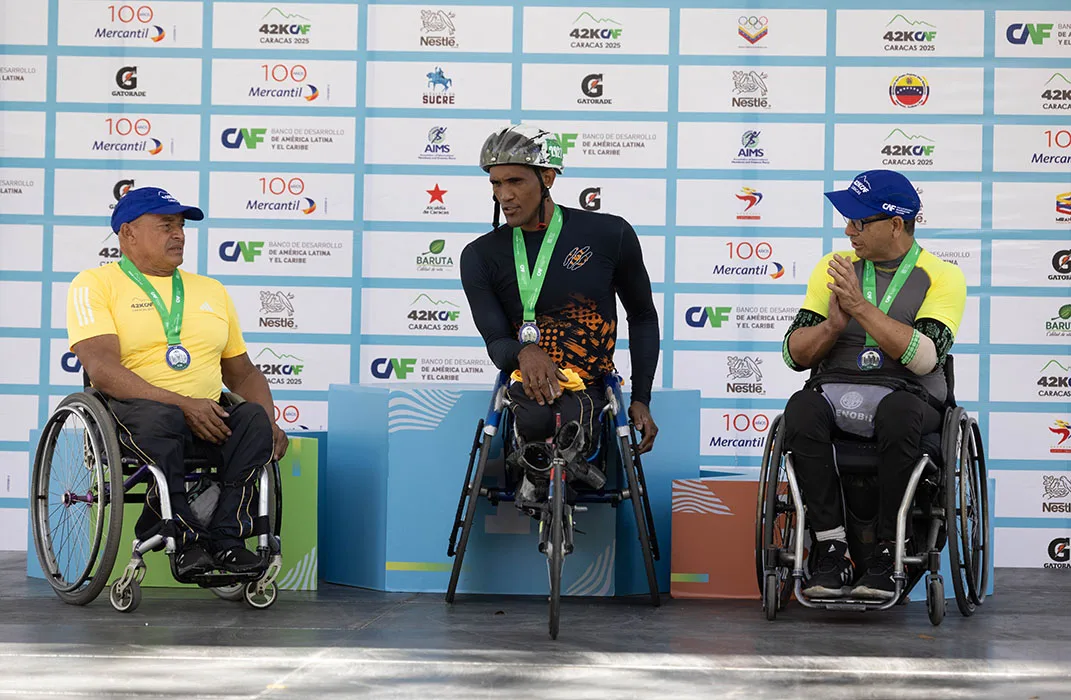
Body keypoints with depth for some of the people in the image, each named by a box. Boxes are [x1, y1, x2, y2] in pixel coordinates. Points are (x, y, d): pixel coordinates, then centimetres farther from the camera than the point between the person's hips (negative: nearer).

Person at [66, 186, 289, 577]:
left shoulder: (211, 291, 24)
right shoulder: (95, 284, 5)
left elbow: (242, 372, 25)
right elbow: (102, 370, -10)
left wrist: (270, 424, 3)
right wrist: (184, 405, -20)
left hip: (207, 417, 5)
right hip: (130, 411, -4)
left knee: (254, 420, -27)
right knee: (158, 416, -39)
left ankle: (226, 537, -27)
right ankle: (186, 537, -29)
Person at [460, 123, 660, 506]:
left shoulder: (610, 235, 0)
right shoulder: (480, 256, 3)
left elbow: (643, 318, 11)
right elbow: (496, 342, -3)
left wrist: (641, 400, 5)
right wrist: (523, 352, -29)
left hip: (588, 388, -2)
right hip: (531, 386, 2)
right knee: (535, 420, -36)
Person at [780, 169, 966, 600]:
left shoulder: (942, 277, 4)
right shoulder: (834, 268, 15)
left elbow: (924, 357, -12)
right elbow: (794, 353, 10)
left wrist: (861, 307, -16)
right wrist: (832, 324, -11)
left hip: (907, 396, -2)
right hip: (834, 390, 3)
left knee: (898, 411, -38)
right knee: (801, 410, -32)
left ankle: (887, 554, -27)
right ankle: (832, 552, -27)